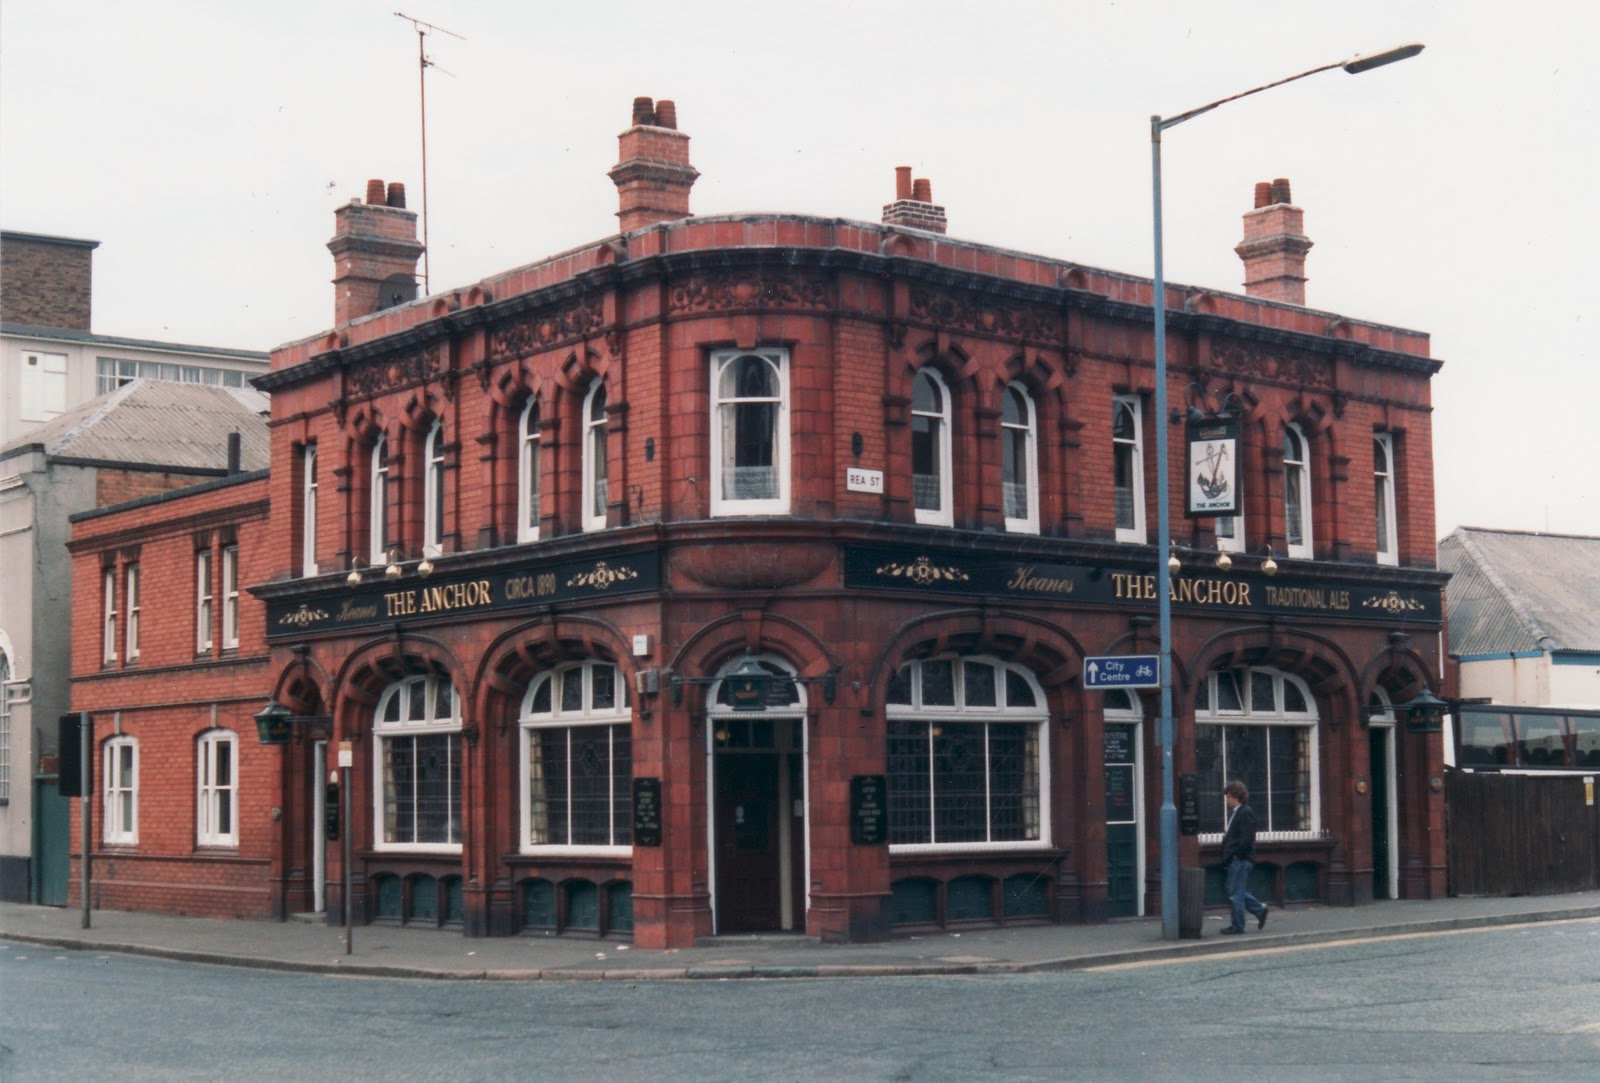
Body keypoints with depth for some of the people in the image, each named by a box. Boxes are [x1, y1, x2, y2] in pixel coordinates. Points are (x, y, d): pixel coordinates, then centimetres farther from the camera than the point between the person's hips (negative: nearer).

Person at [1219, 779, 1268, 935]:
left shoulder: (1246, 813, -13)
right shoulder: (1234, 812, 16)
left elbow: (1246, 839, -19)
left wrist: (1234, 854, -17)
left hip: (1241, 859, -10)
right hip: (1234, 860, 10)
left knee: (1236, 893, -4)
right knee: (1237, 892, 14)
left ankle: (1237, 926, 4)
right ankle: (1260, 909, 25)